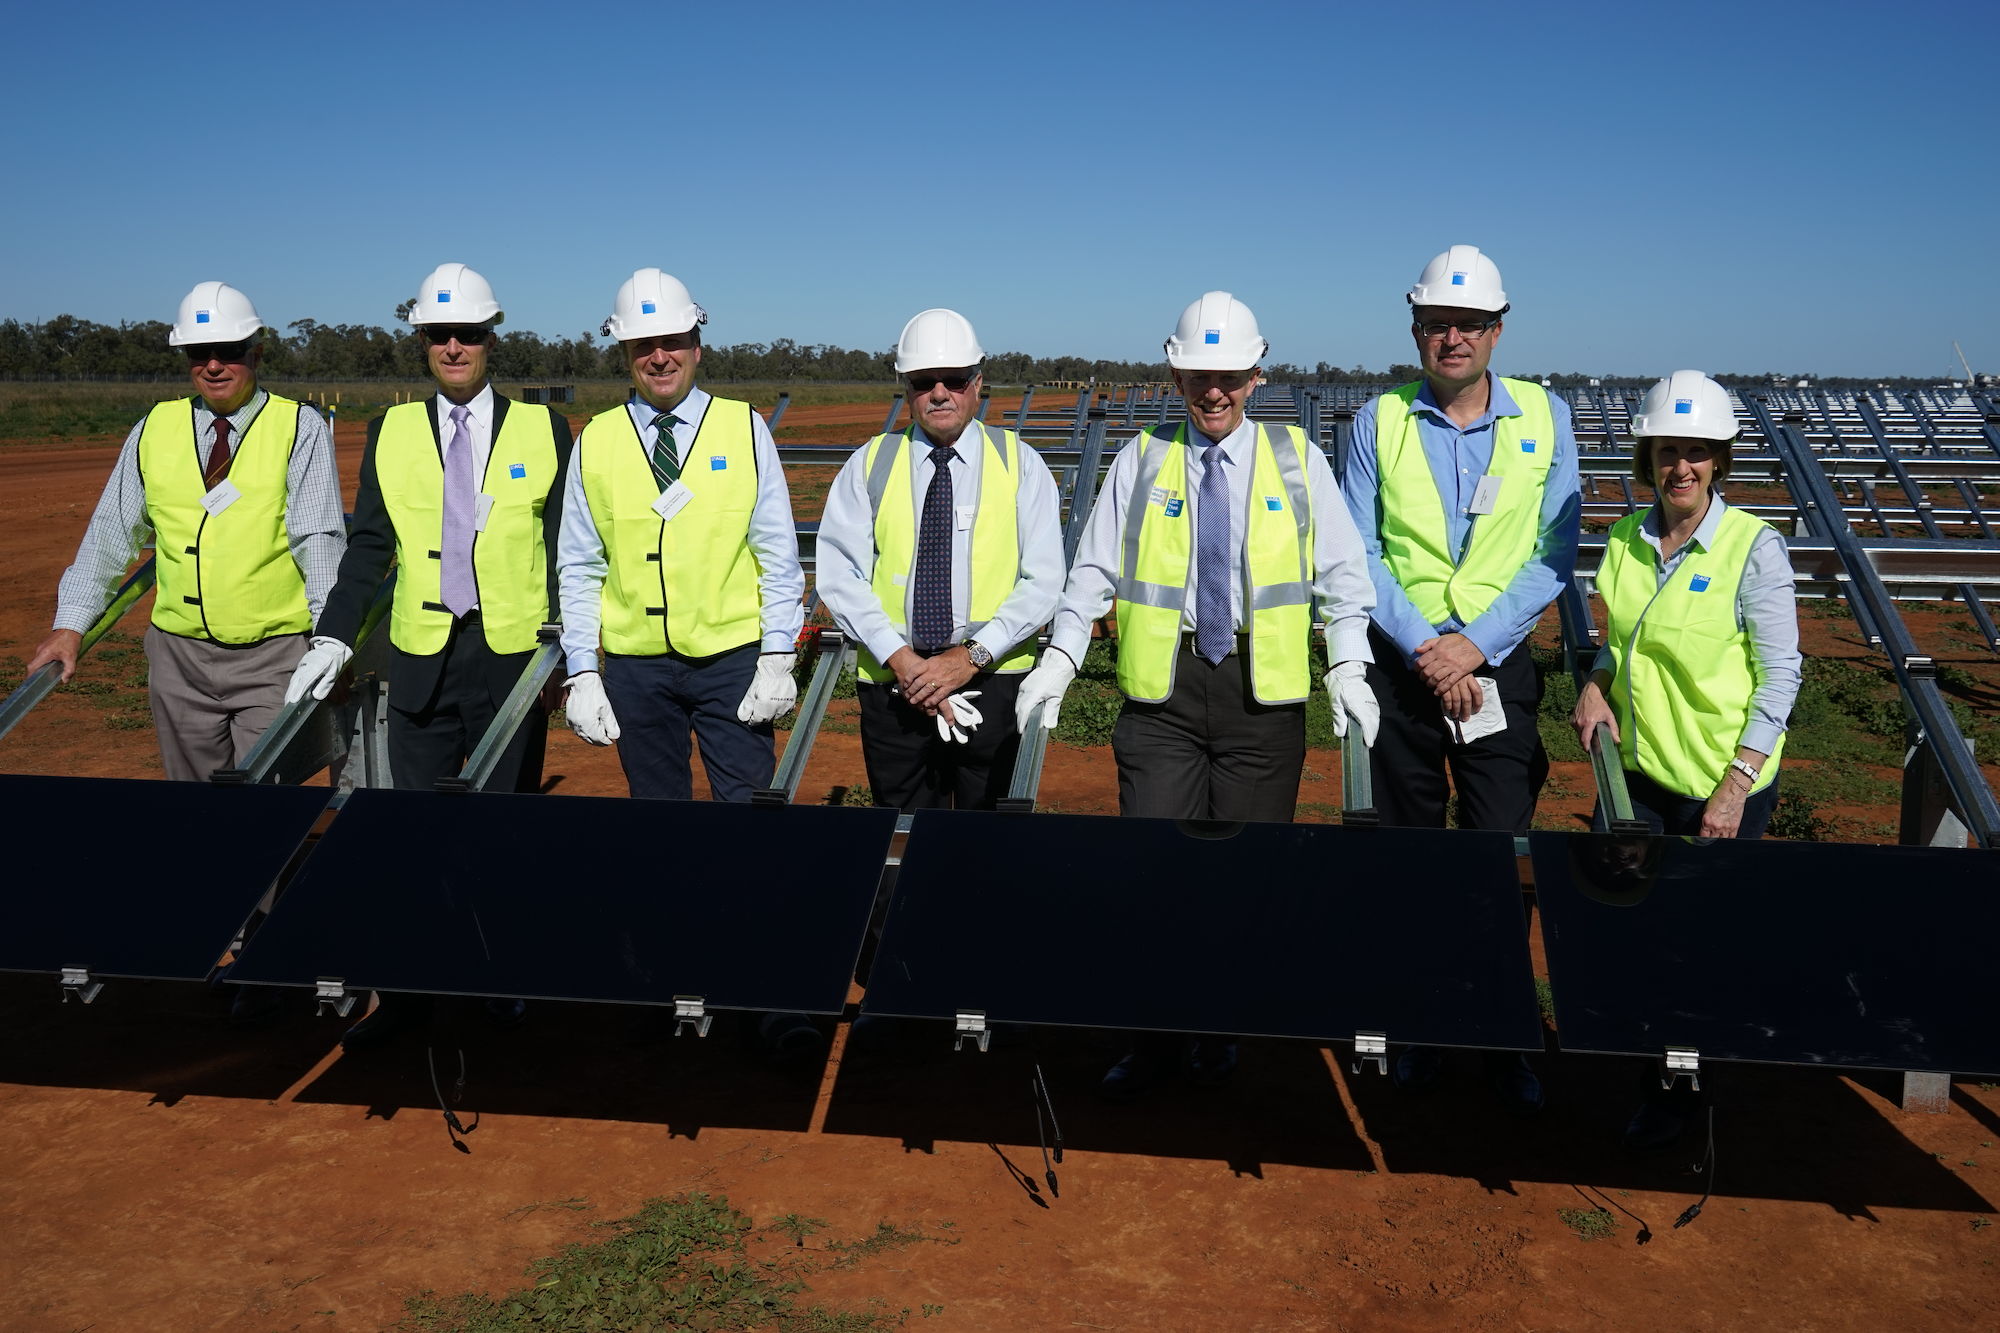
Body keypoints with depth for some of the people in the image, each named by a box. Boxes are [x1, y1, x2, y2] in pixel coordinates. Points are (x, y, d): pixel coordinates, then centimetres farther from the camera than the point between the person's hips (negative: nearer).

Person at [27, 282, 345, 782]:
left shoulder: (300, 428, -2)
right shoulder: (155, 430, 9)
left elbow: (320, 540, -10)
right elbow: (110, 532, 12)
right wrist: (70, 624, 4)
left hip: (274, 654, -4)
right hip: (179, 655, 4)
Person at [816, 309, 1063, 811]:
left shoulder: (1018, 464, 3)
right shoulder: (870, 465, 5)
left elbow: (1044, 579, -4)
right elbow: (839, 574, -3)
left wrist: (971, 656, -15)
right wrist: (900, 659, -15)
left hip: (992, 681, -1)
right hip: (891, 683, 1)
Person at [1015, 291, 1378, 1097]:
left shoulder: (1298, 459, 9)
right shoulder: (1141, 461, 9)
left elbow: (1341, 574, 7)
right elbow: (1093, 572, 7)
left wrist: (1348, 670, -5)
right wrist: (1059, 658, -6)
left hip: (1263, 691, 0)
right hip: (1162, 685, 0)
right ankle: (1149, 1038, 8)